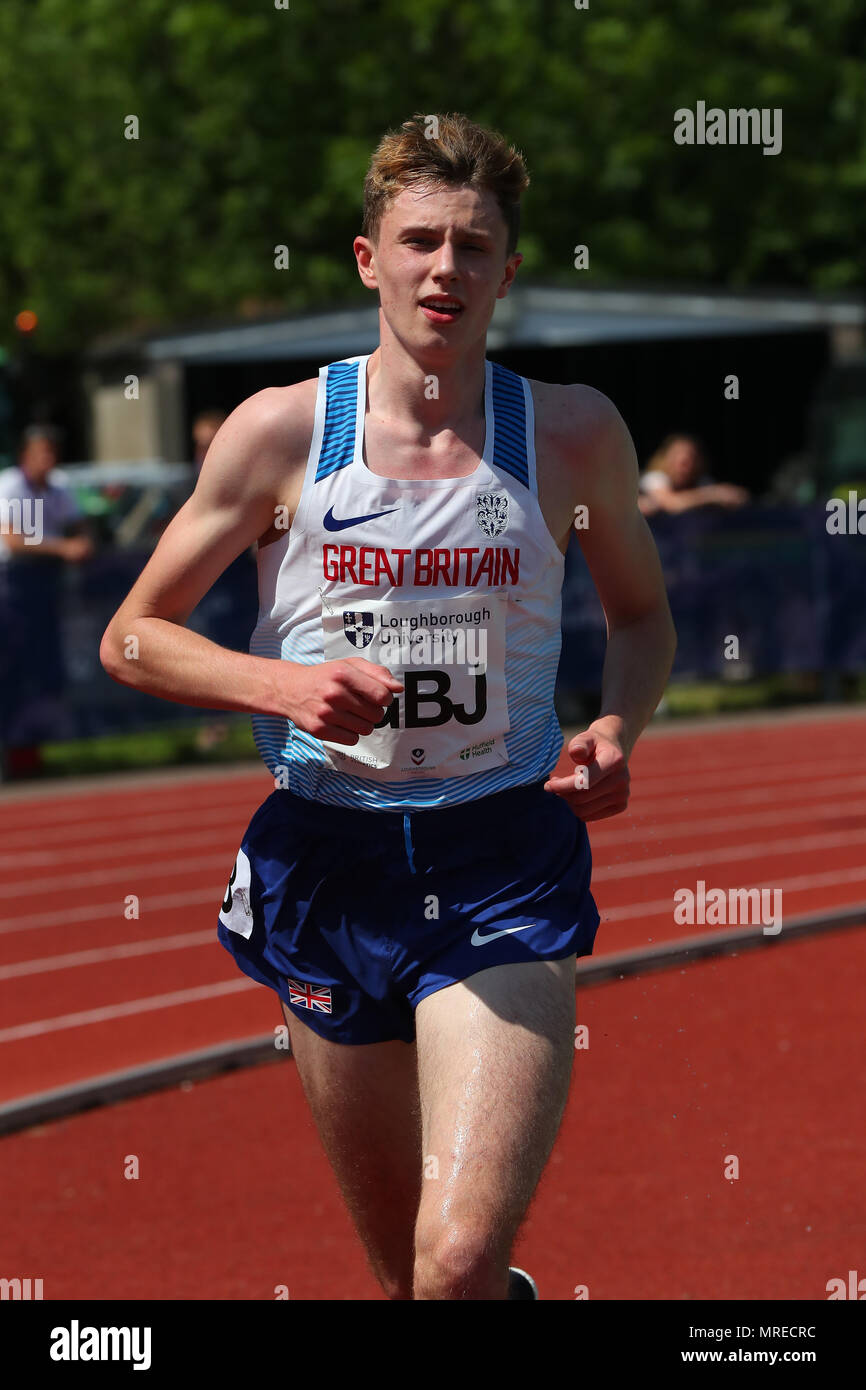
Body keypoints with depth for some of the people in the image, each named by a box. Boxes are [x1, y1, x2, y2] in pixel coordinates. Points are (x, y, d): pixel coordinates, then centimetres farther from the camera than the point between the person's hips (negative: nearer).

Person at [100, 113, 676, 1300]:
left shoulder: (573, 432, 0)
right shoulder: (282, 430, -2)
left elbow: (641, 613, 16)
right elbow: (131, 638, 4)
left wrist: (617, 730, -5)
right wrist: (280, 683, -14)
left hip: (505, 860, -1)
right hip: (330, 860, 1)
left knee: (460, 1263, -20)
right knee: (404, 1269, 15)